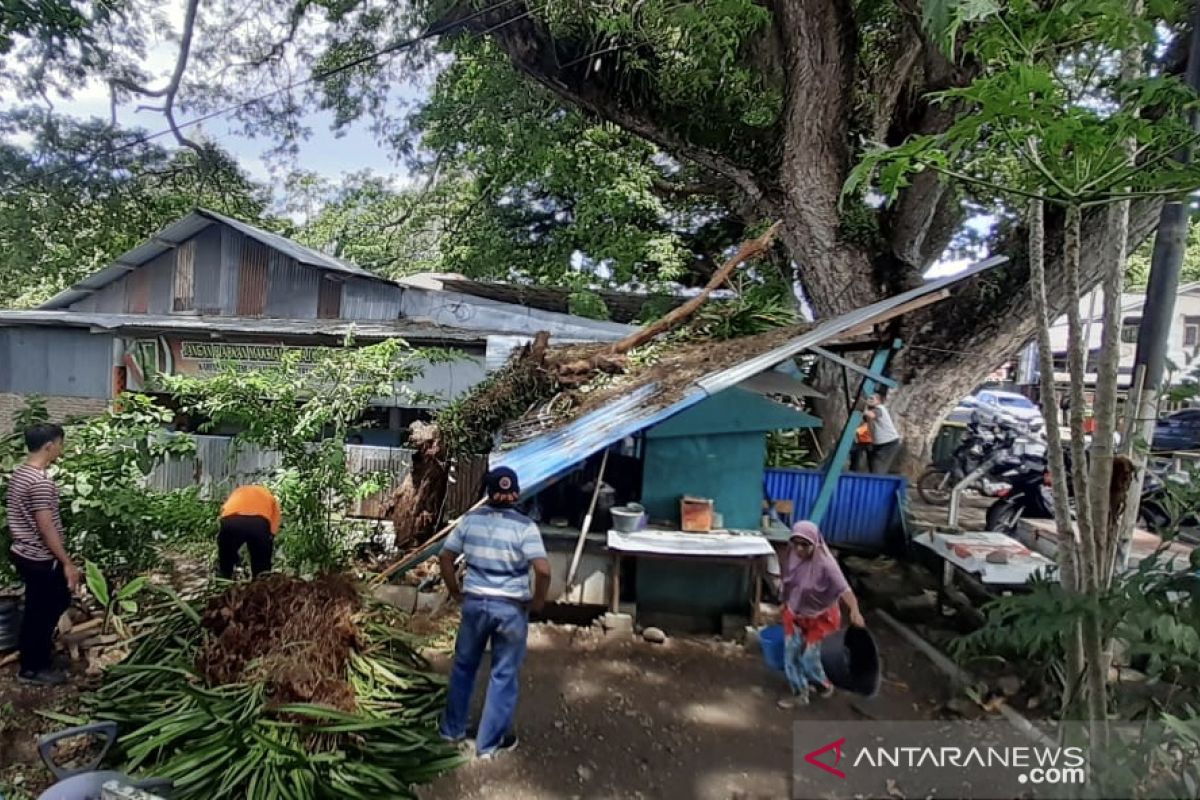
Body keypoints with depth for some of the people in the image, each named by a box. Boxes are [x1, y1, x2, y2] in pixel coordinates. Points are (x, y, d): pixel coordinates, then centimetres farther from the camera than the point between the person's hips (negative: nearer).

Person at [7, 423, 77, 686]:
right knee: (42, 613, 5)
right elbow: (46, 528, -25)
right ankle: (33, 669, 19)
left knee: (38, 610, 24)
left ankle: (37, 657, 36)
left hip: (24, 553, 10)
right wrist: (68, 563, -20)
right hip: (40, 559, -10)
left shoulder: (19, 473, 7)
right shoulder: (41, 481, -25)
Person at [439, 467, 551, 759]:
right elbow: (543, 570, -23)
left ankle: (453, 729, 36)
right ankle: (489, 742, 22)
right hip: (511, 608, -3)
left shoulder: (470, 520, -2)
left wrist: (456, 592, 12)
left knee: (464, 666, 22)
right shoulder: (525, 526, -13)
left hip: (475, 603, 3)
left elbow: (445, 558, 2)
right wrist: (538, 600, -7)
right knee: (504, 675, 12)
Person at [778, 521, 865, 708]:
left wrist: (855, 610, -56)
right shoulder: (792, 556, -13)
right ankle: (799, 694, 32)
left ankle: (823, 685, 35)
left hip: (818, 618, -5)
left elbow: (843, 588, -40)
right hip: (794, 615, 5)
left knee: (809, 658, 3)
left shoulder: (825, 564, -30)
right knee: (791, 655, 11)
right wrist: (784, 604, 16)